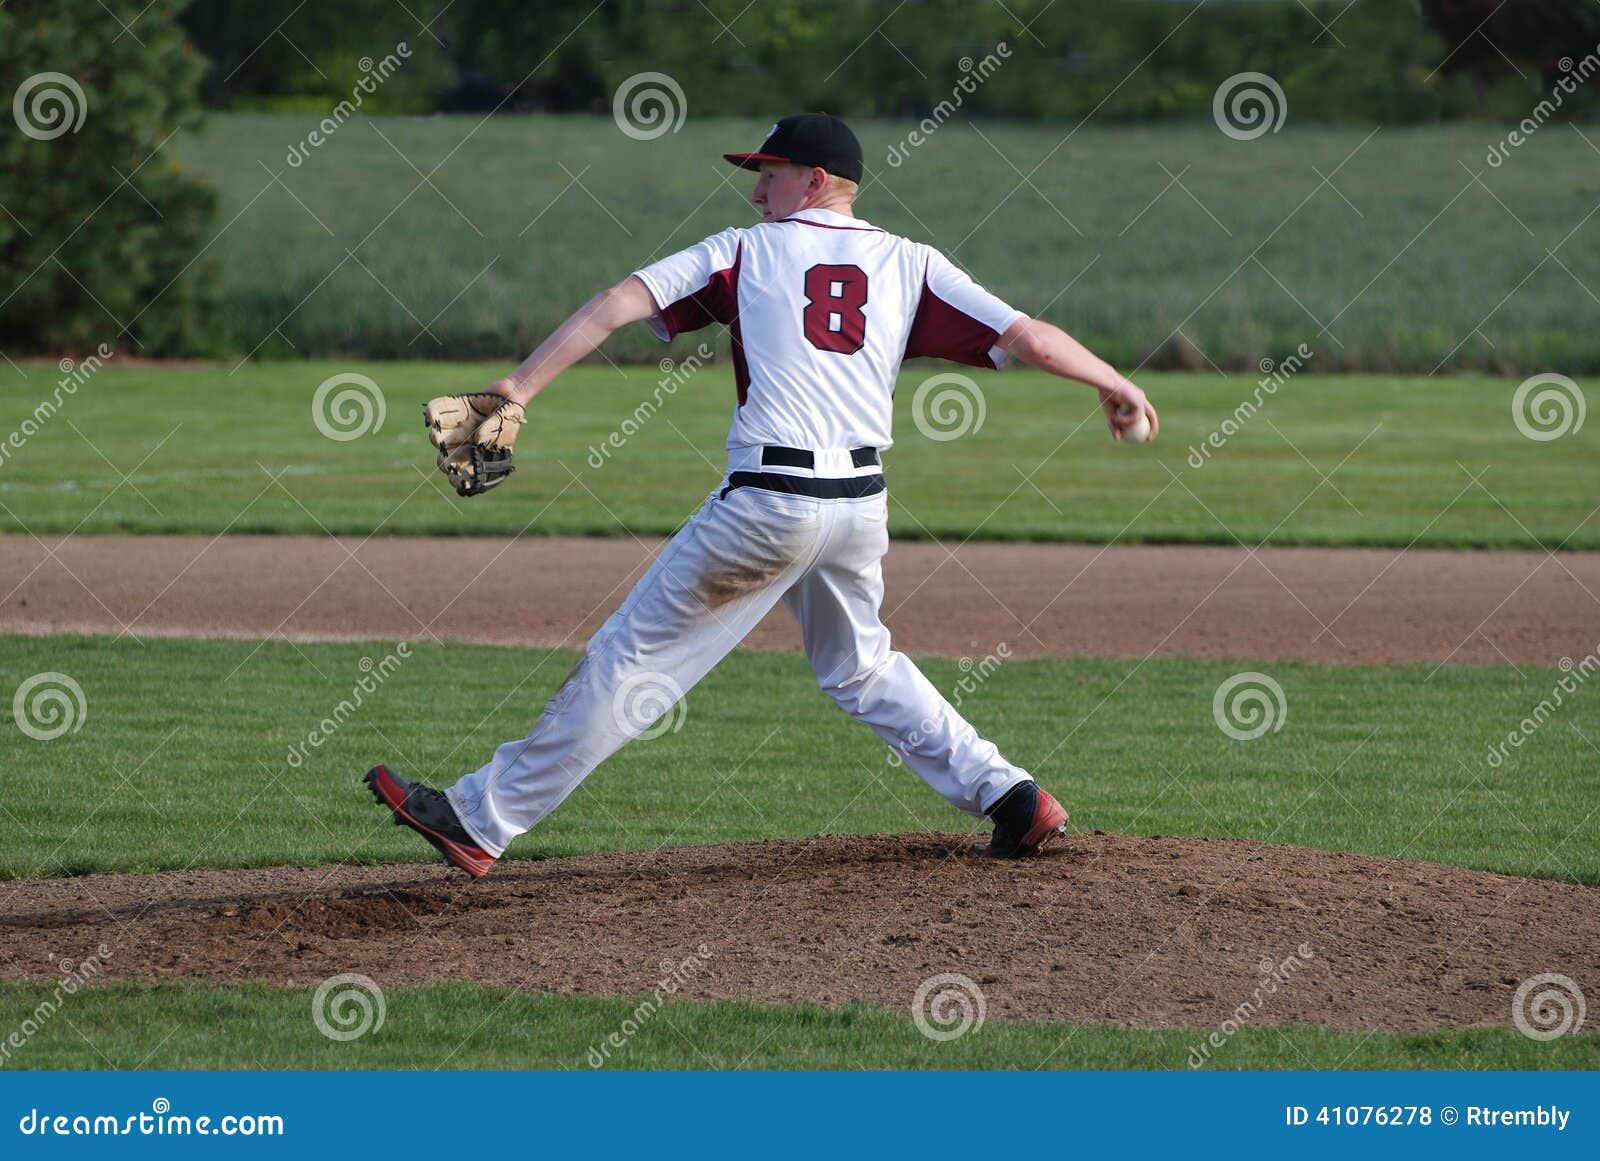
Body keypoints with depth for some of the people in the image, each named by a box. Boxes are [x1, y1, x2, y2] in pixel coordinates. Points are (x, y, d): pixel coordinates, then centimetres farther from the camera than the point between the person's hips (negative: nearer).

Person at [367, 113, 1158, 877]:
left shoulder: (745, 252, 5)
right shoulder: (909, 264, 10)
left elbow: (619, 303, -5)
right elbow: (1025, 335, 4)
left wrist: (518, 389, -9)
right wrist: (1115, 385, 18)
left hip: (767, 502, -4)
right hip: (862, 503, 4)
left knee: (634, 655, 1)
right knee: (860, 665, 28)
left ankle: (482, 820, 4)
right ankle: (1010, 799, 21)